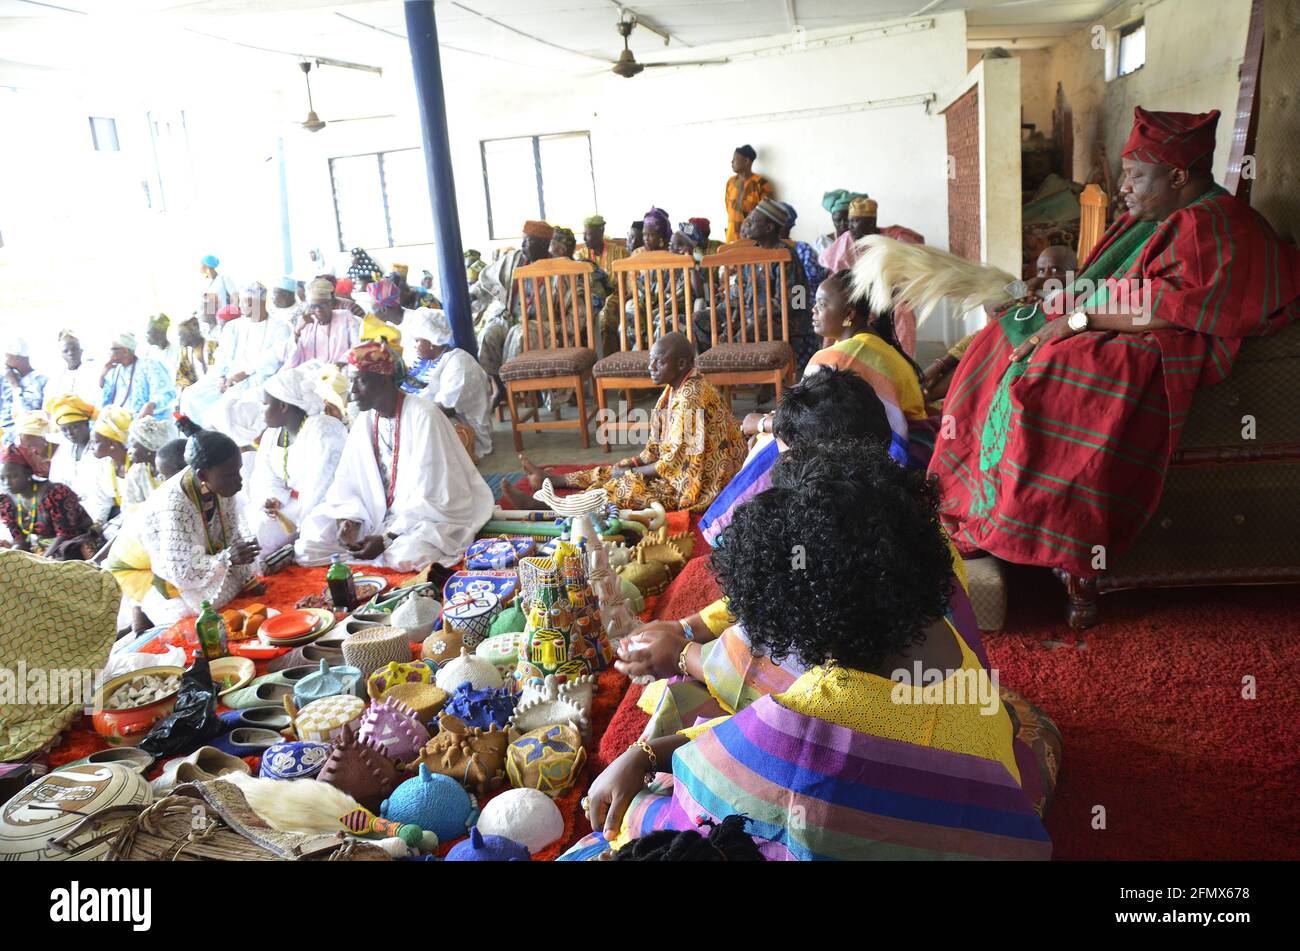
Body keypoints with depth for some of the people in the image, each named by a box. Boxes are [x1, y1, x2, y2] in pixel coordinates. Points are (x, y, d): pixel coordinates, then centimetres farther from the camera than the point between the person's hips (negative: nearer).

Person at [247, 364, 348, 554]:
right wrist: (273, 500, -15)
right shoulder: (272, 434, 8)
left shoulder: (323, 431, -18)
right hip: (293, 503, 7)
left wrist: (288, 516, -20)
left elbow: (319, 489, -23)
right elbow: (265, 478, 5)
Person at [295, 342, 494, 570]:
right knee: (309, 540, -9)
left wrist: (386, 539, -24)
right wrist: (349, 519, -15)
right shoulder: (366, 419, 2)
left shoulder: (423, 415, -18)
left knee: (405, 557, -36)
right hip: (377, 514, 6)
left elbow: (430, 495, -20)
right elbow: (348, 479, 5)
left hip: (430, 513, -6)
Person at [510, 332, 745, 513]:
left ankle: (538, 506, -9)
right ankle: (551, 480, 23)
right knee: (615, 472, 10)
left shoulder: (691, 398, -25)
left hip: (698, 485, -9)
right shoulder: (675, 389, 5)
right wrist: (629, 466, -2)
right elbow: (656, 449, 11)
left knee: (623, 488, -13)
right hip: (682, 469, 9)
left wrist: (628, 473, -14)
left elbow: (675, 464, -24)